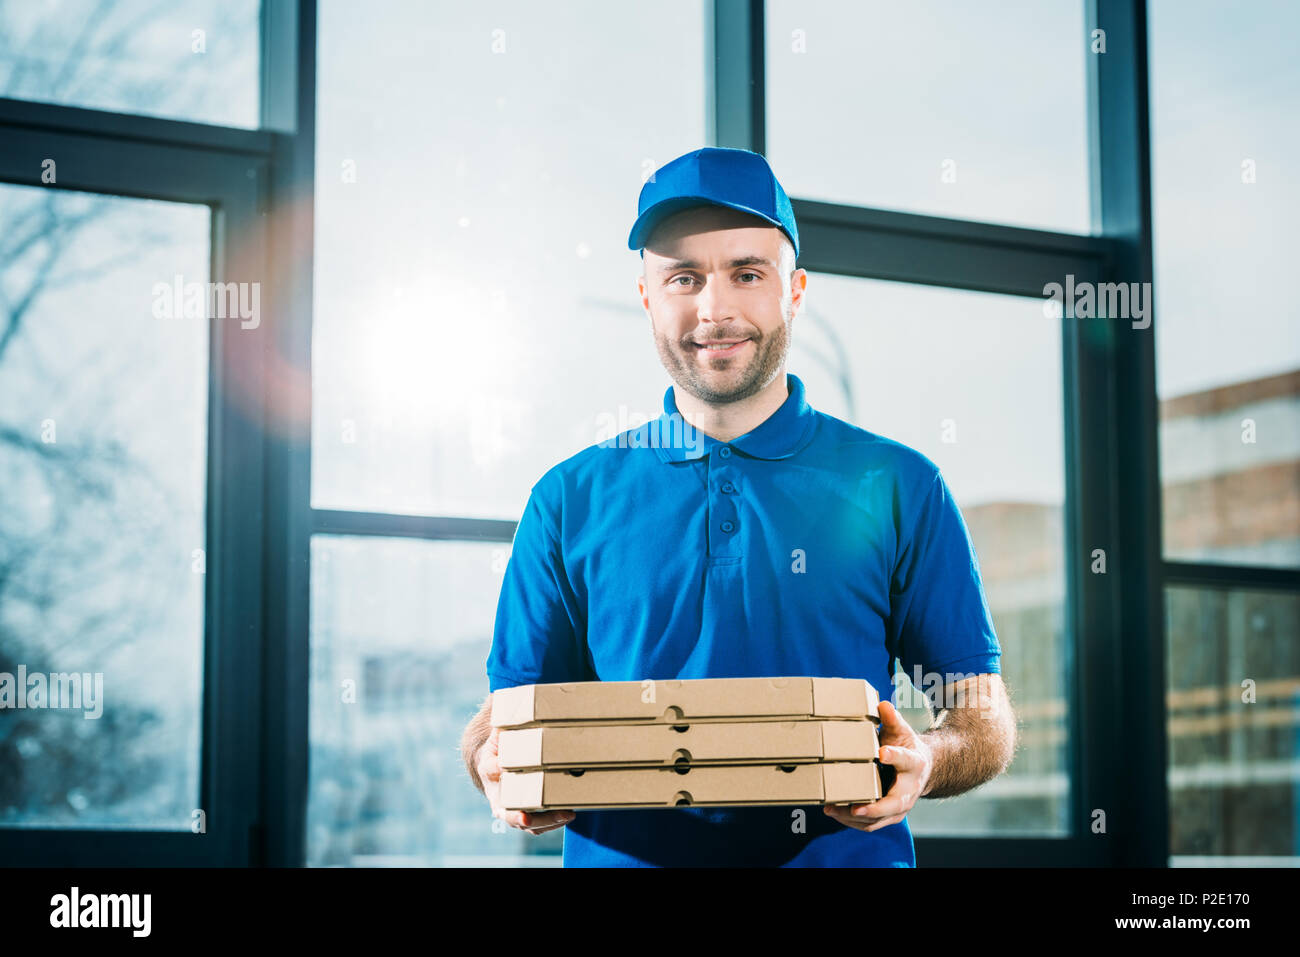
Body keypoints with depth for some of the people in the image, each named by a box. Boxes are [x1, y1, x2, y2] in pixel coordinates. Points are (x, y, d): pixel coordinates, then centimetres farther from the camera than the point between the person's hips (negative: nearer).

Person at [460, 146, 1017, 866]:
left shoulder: (897, 488, 10)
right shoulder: (570, 502, 14)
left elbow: (985, 720, 10)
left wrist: (922, 763, -11)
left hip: (841, 855, -2)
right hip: (623, 857, 2)